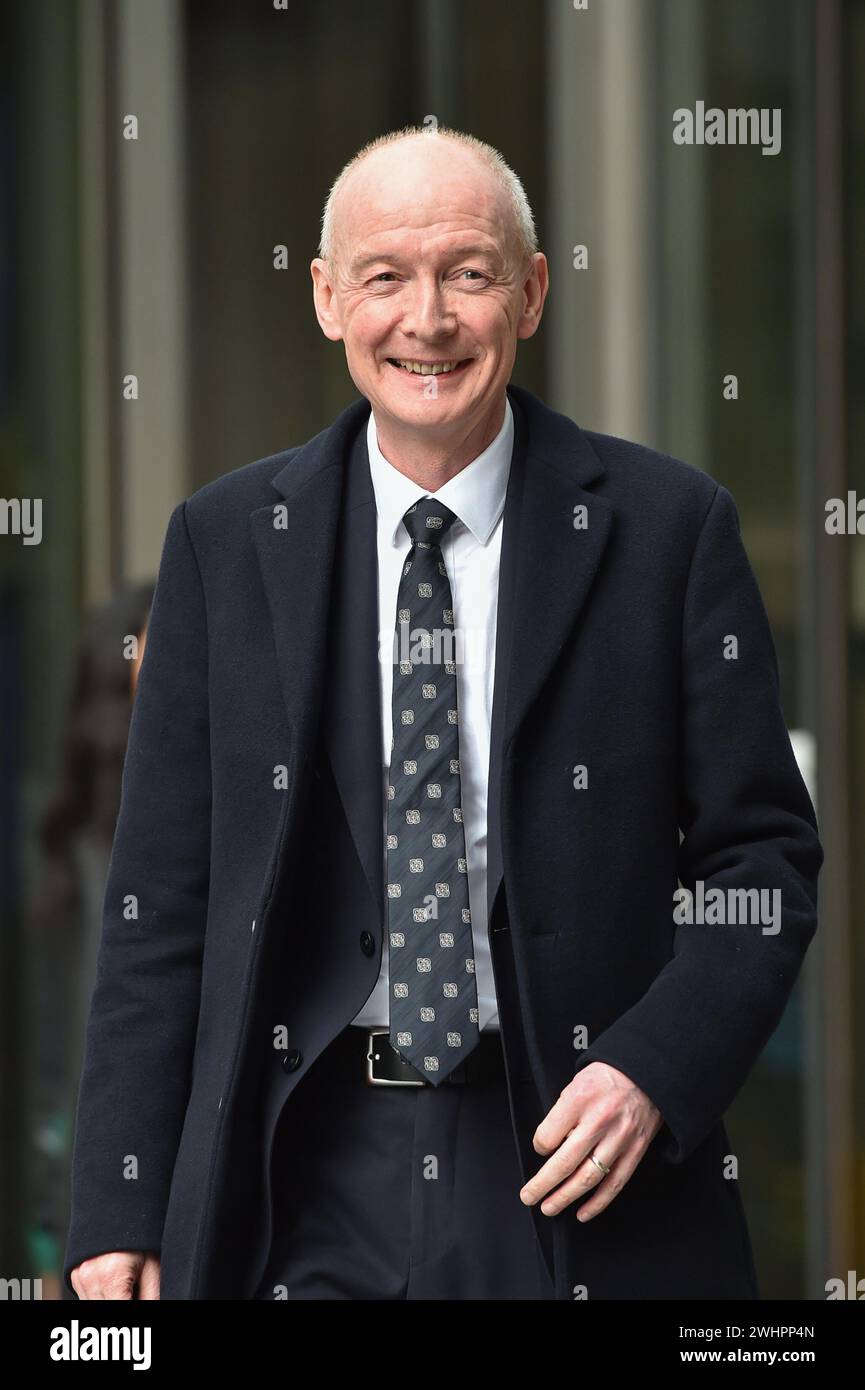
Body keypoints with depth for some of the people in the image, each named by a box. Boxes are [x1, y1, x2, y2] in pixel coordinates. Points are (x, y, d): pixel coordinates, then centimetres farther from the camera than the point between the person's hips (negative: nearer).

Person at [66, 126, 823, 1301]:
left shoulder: (668, 528, 0)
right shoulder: (226, 540, 5)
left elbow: (762, 854, 2)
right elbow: (161, 895, 4)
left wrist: (655, 1072, -14)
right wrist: (121, 1214, -2)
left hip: (574, 1177, -1)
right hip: (306, 1185, 1)